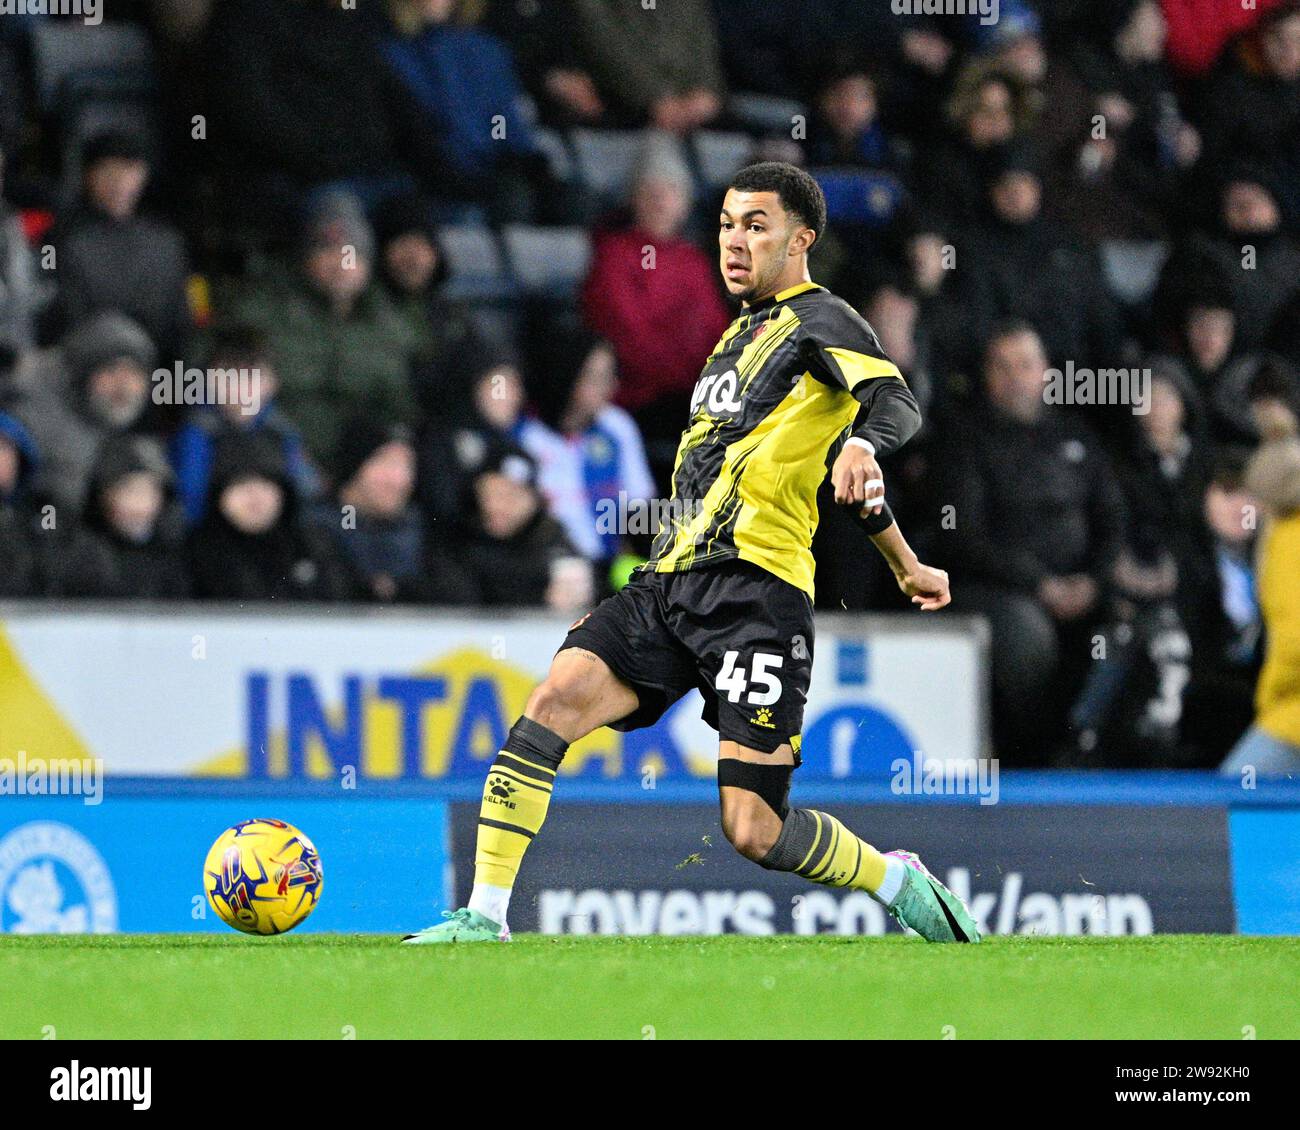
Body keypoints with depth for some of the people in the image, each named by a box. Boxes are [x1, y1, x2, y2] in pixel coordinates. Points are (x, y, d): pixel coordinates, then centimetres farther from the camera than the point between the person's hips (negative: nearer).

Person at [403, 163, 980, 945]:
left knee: (756, 832, -11)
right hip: (671, 584, 7)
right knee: (556, 698, -18)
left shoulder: (820, 320, 1)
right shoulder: (740, 336, 26)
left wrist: (864, 445, -43)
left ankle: (901, 882, 16)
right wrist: (905, 565, 42)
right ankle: (485, 919, -18)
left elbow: (895, 402, -19)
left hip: (756, 587, -7)